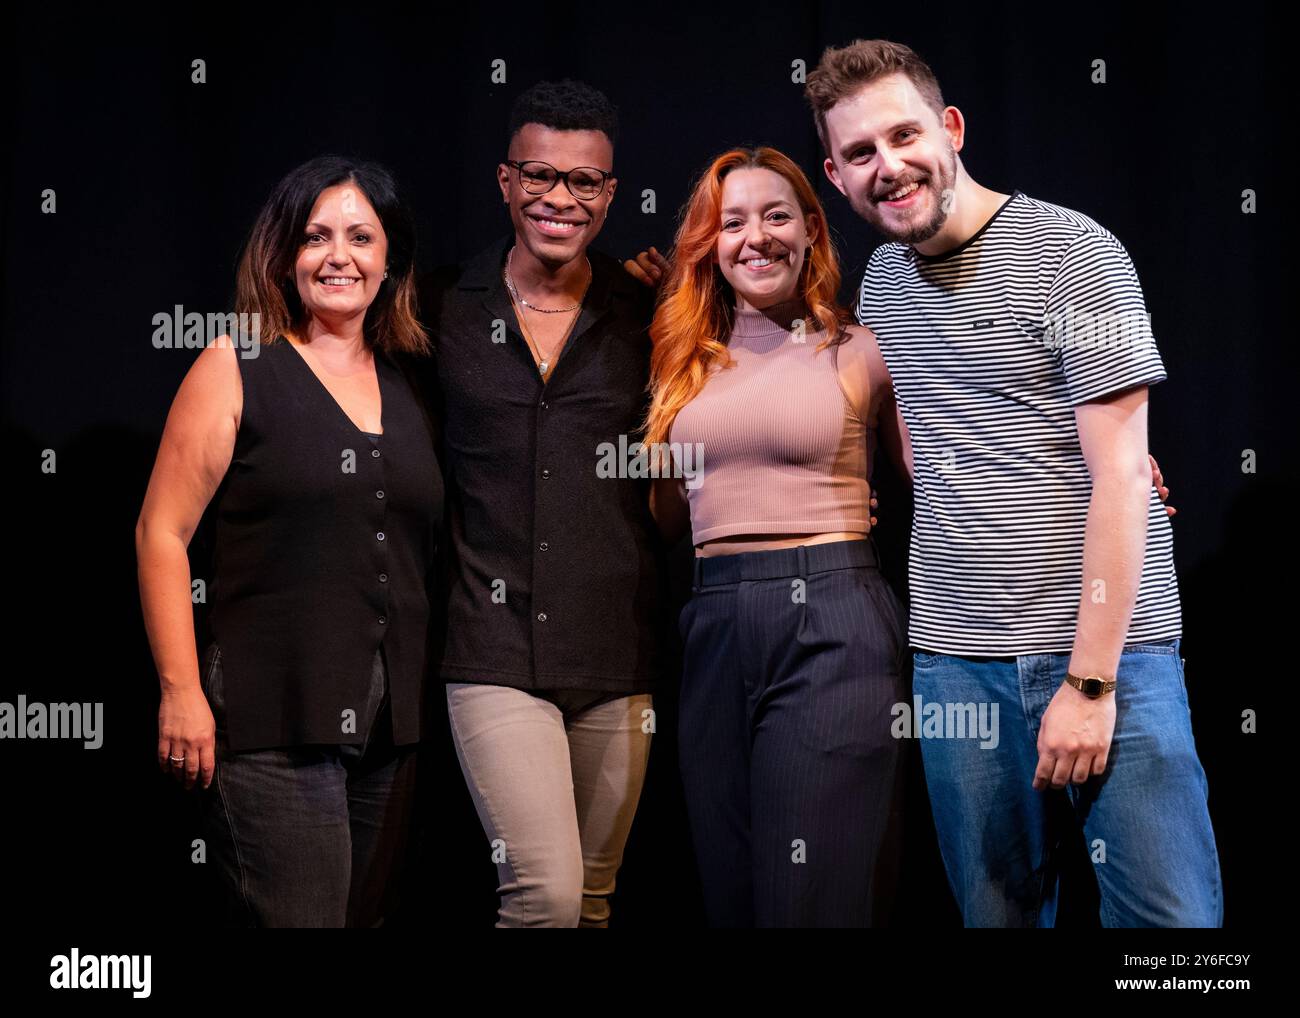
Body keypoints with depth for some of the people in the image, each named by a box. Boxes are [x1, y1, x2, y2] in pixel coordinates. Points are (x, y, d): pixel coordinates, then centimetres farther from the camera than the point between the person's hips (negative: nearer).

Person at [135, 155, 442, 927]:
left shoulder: (408, 390, 15)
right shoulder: (236, 369, 0)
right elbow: (162, 532, -4)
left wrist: (435, 701, 12)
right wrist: (180, 690, -11)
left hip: (392, 728, 6)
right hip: (272, 721, -5)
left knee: (370, 915, 11)